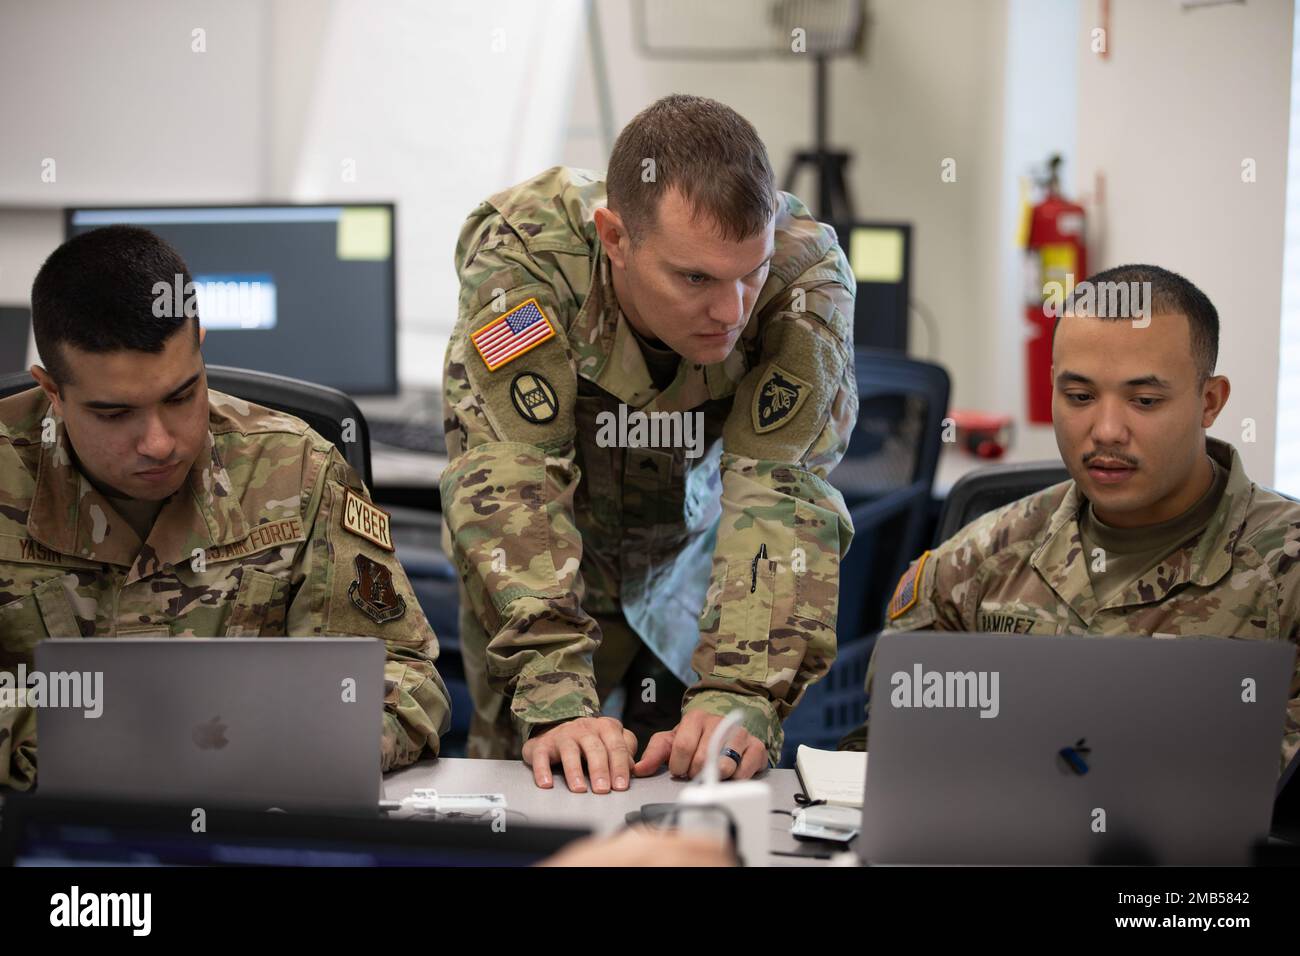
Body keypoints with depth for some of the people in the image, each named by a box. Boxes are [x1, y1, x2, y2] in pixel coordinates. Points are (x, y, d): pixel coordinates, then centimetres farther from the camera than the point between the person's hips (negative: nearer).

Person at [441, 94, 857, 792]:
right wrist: (556, 704, -48)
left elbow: (781, 489, -34)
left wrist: (740, 697, -46)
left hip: (695, 543, 1)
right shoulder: (523, 254, -33)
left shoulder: (805, 271, -29)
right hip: (546, 563, -1)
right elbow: (509, 483, -38)